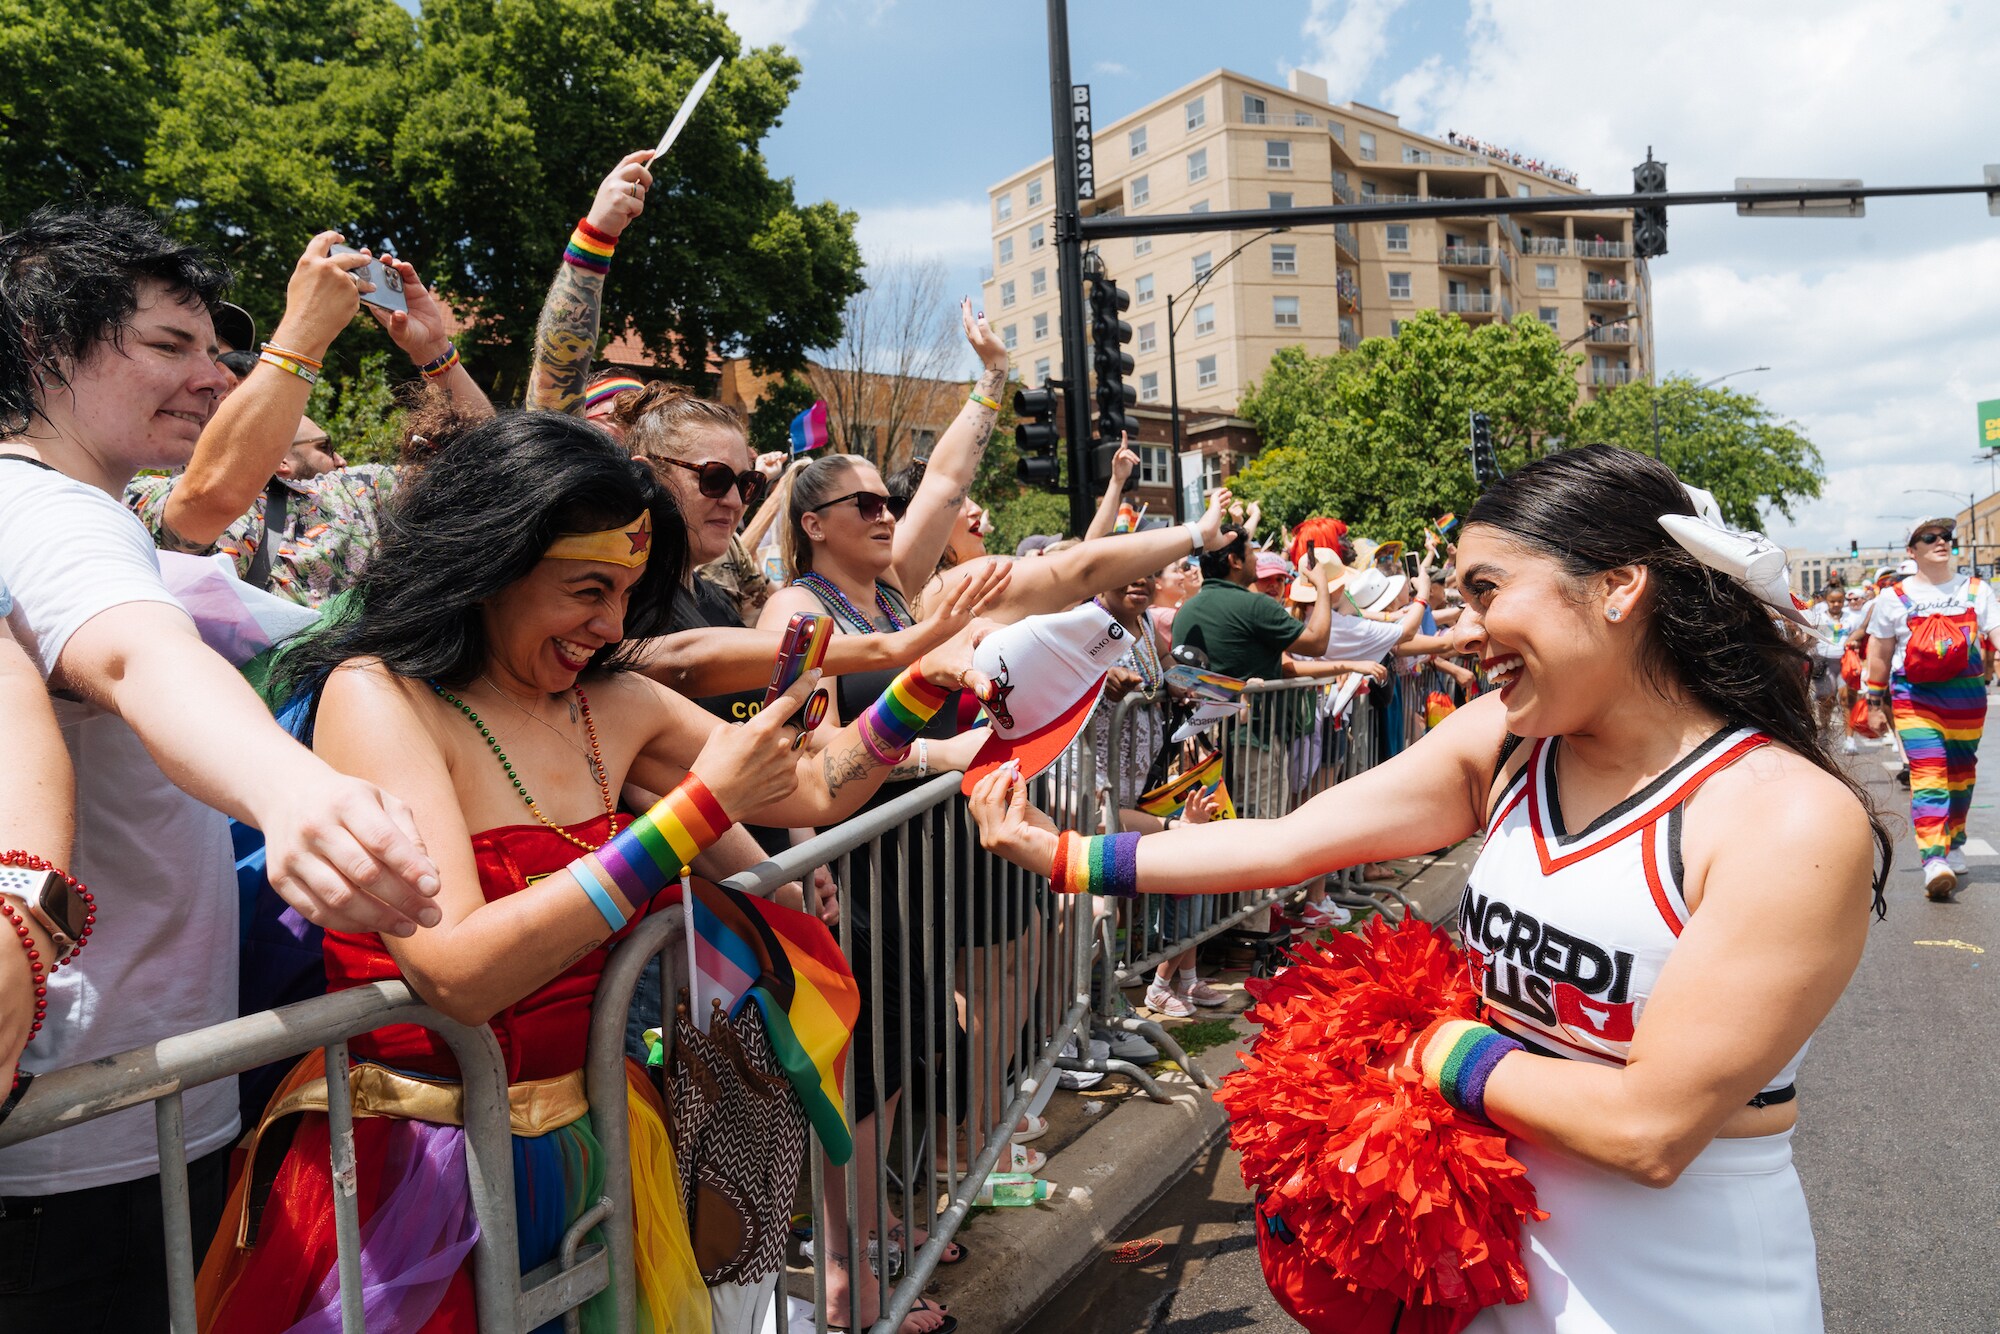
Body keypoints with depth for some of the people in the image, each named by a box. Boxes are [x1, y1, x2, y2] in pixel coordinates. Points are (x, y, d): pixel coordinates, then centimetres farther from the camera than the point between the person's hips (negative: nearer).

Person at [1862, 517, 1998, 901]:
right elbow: (1878, 656, 8)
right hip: (1914, 697, -3)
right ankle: (1934, 861, -24)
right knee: (1927, 773, -14)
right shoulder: (1894, 598, 4)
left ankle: (1953, 844, 34)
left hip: (1967, 696, 3)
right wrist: (1875, 704, 8)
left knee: (1961, 772, 14)